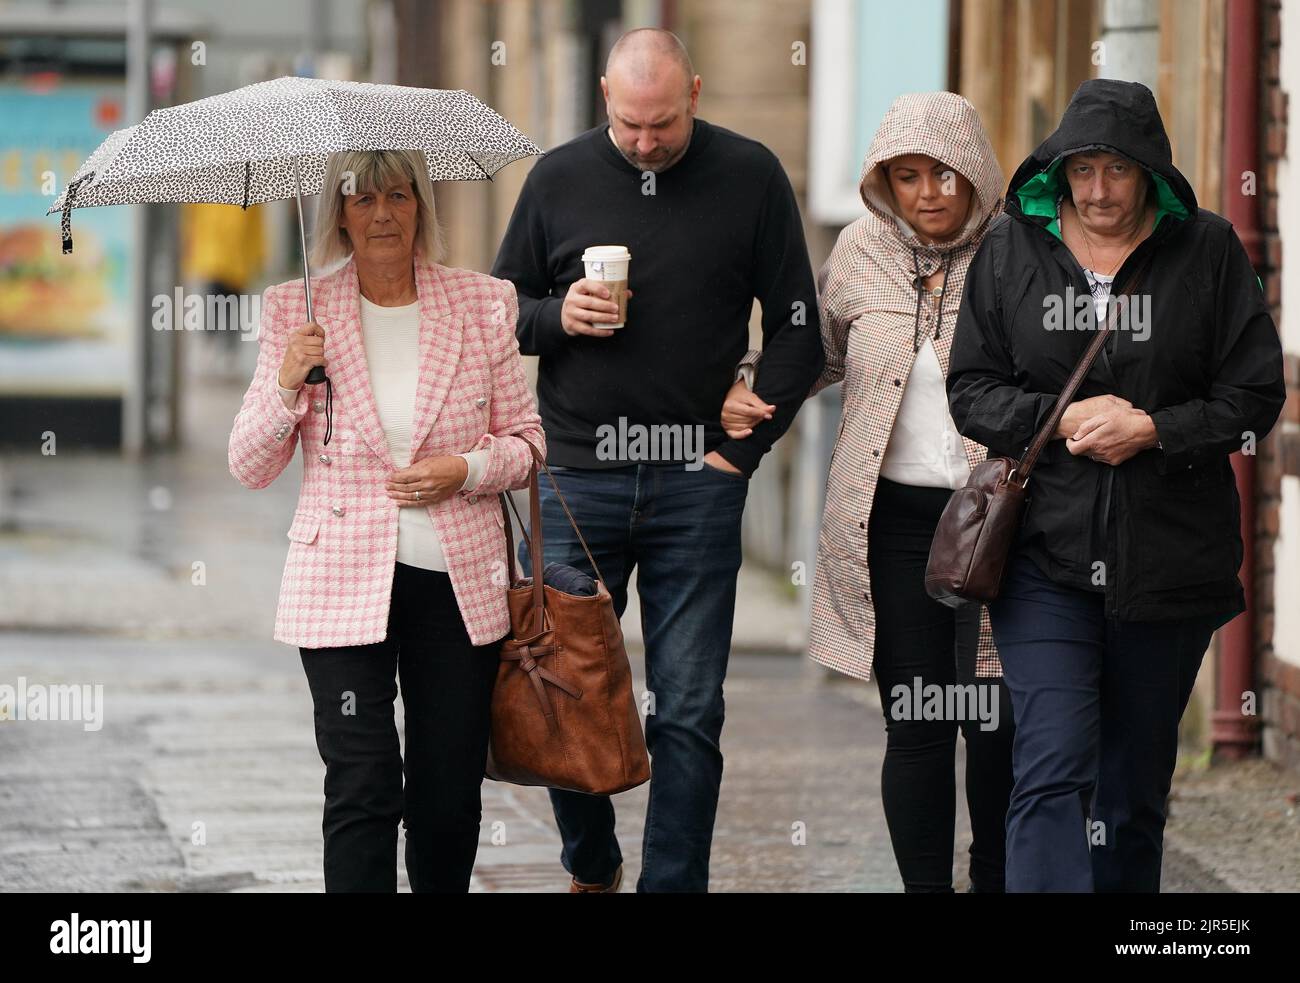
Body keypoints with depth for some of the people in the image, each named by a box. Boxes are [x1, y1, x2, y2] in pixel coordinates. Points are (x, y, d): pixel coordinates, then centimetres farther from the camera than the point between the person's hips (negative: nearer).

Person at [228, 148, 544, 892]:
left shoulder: (482, 304, 5)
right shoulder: (298, 312, 3)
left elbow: (529, 442, 10)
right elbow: (250, 468, 3)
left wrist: (468, 470, -10)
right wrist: (287, 384, -14)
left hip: (459, 579, 1)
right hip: (344, 580, -1)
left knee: (451, 796, 6)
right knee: (363, 789, -10)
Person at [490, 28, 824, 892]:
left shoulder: (750, 177, 1)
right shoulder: (559, 179, 5)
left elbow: (798, 329, 4)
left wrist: (743, 448, -4)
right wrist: (557, 316, -10)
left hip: (696, 487, -1)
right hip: (577, 479, 2)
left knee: (688, 714, -2)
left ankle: (673, 883, 4)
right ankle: (591, 867, 27)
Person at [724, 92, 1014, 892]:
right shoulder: (861, 254, 6)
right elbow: (819, 352, 22)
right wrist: (750, 394, 5)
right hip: (894, 520, 2)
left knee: (997, 727, 1)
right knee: (915, 729, 2)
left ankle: (996, 880, 20)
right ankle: (925, 886, 11)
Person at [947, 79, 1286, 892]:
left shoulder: (1208, 250, 1)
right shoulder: (1009, 251, 4)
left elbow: (1255, 394, 1)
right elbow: (971, 389, 6)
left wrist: (1154, 429, -14)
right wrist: (1059, 420, -12)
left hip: (1170, 553, 1)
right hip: (1045, 553, -1)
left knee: (1137, 786, 11)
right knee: (1052, 769, -14)